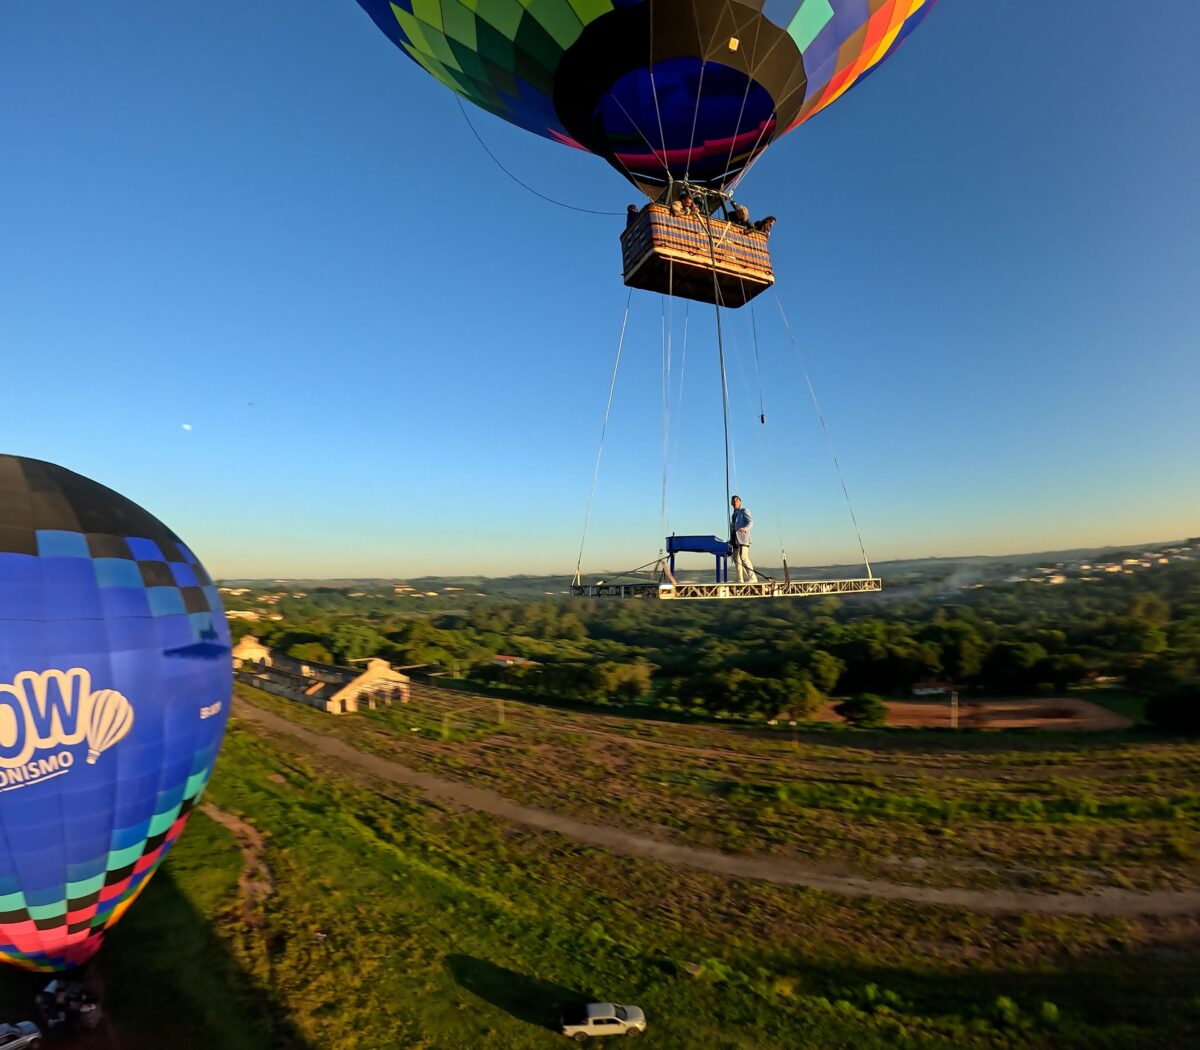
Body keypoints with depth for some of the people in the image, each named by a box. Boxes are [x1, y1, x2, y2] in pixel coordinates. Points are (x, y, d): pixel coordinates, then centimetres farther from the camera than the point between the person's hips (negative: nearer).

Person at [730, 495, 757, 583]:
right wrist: (731, 540, 19)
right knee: (736, 559, 4)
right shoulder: (734, 514, 24)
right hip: (735, 539, 8)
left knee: (744, 557, -18)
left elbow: (750, 522, -12)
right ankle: (740, 579, 7)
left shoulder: (744, 511, 2)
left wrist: (745, 528, -33)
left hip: (743, 538, -8)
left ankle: (753, 578, -18)